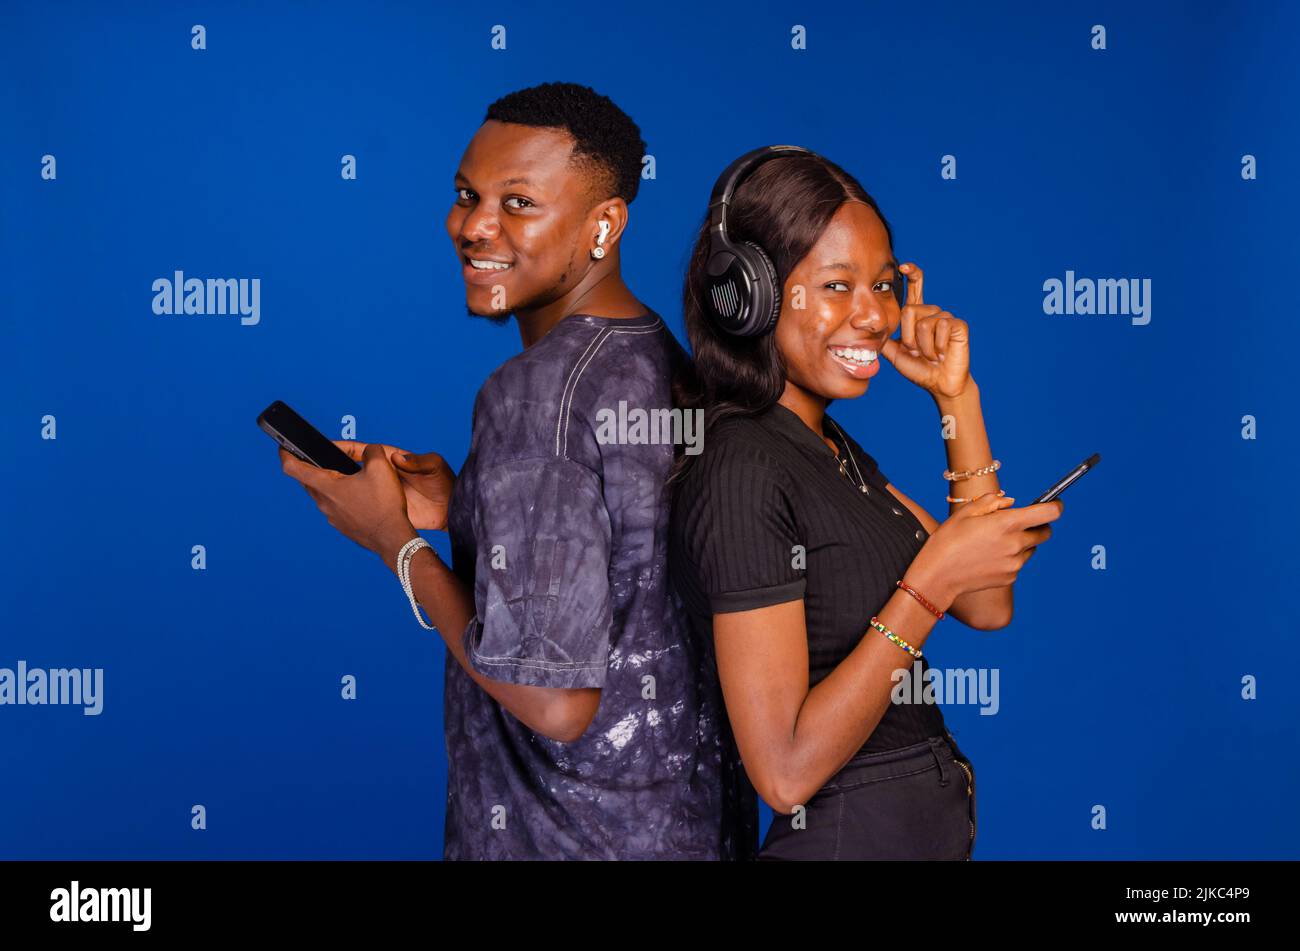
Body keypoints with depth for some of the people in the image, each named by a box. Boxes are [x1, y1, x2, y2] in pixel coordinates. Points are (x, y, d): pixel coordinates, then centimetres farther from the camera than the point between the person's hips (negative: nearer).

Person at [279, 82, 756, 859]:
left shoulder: (536, 394, -23)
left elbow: (557, 701, -26)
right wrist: (464, 508, 4)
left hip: (581, 834, -8)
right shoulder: (660, 357, 2)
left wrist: (396, 539, -16)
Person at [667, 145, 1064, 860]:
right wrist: (931, 581, -24)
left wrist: (957, 398, 0)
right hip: (846, 838, -9)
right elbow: (786, 771, -25)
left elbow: (987, 606, 3)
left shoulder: (835, 449, 7)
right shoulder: (742, 466, -21)